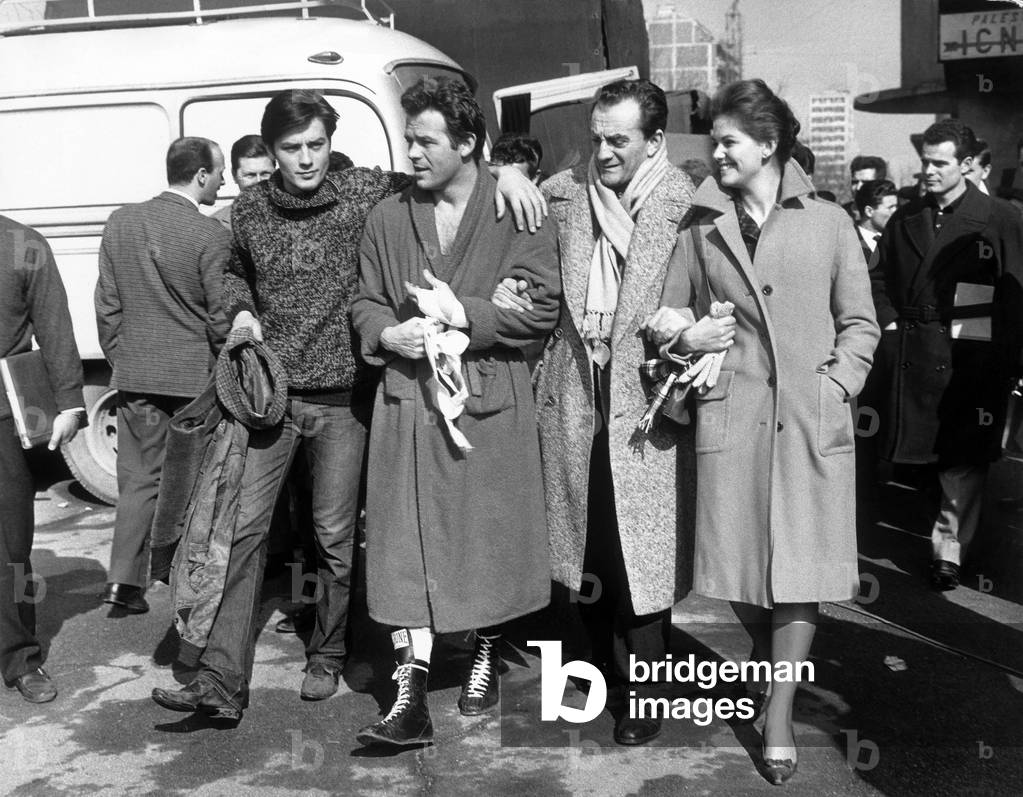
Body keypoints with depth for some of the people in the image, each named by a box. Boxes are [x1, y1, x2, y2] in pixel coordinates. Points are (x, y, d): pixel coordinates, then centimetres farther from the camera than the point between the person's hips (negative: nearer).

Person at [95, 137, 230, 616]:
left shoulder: (120, 223, 4)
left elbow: (107, 305, 8)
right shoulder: (210, 236, -13)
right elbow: (221, 316, -10)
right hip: (194, 378, -4)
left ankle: (124, 579, 8)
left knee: (139, 478, 13)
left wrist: (120, 361, 17)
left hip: (135, 377, 4)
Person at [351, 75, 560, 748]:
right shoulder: (389, 217, 10)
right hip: (408, 397, 2)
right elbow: (365, 303, 14)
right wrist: (391, 334, -7)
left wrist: (462, 314, -15)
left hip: (490, 402, -2)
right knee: (405, 544, -3)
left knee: (492, 536, 10)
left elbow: (542, 308, -8)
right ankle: (411, 696, 1)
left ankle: (487, 657, 33)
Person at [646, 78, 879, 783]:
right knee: (740, 562, 4)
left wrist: (837, 385, -5)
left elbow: (860, 323, 9)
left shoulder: (829, 222, 7)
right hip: (731, 415, 1)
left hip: (813, 420, -1)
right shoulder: (701, 229, 10)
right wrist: (684, 337, -3)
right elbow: (668, 317, 18)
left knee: (802, 564, -3)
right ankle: (769, 658, 32)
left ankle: (779, 715, 7)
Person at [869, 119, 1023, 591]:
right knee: (911, 453, 6)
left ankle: (949, 549, 6)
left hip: (971, 361, -4)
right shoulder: (906, 219, 12)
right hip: (913, 357, 4)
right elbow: (880, 277, 20)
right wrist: (890, 324, 5)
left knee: (964, 461, -3)